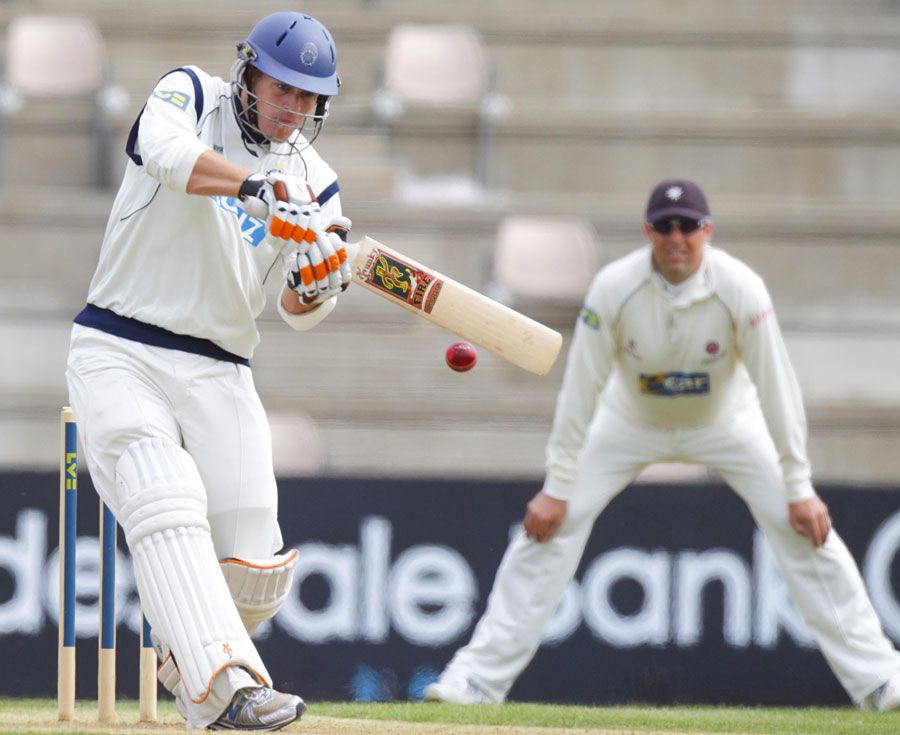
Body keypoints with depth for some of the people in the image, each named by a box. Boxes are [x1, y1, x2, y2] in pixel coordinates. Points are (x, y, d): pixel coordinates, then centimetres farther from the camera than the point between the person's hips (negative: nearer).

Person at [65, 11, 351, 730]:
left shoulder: (314, 181, 8)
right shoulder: (192, 96, -3)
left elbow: (299, 313, 5)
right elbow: (163, 152, -28)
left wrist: (319, 284, -18)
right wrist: (257, 185, -41)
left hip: (218, 375, 4)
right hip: (117, 354, -4)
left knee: (252, 570, -7)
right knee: (165, 503, -28)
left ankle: (187, 664, 25)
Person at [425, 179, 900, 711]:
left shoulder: (741, 289, -29)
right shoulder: (614, 288, -28)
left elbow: (777, 388, -24)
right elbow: (581, 389, -22)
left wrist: (798, 488, -25)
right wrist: (556, 488, -22)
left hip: (725, 422, 0)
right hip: (631, 422, 0)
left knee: (805, 527, -11)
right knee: (550, 524, -12)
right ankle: (480, 676, -6)